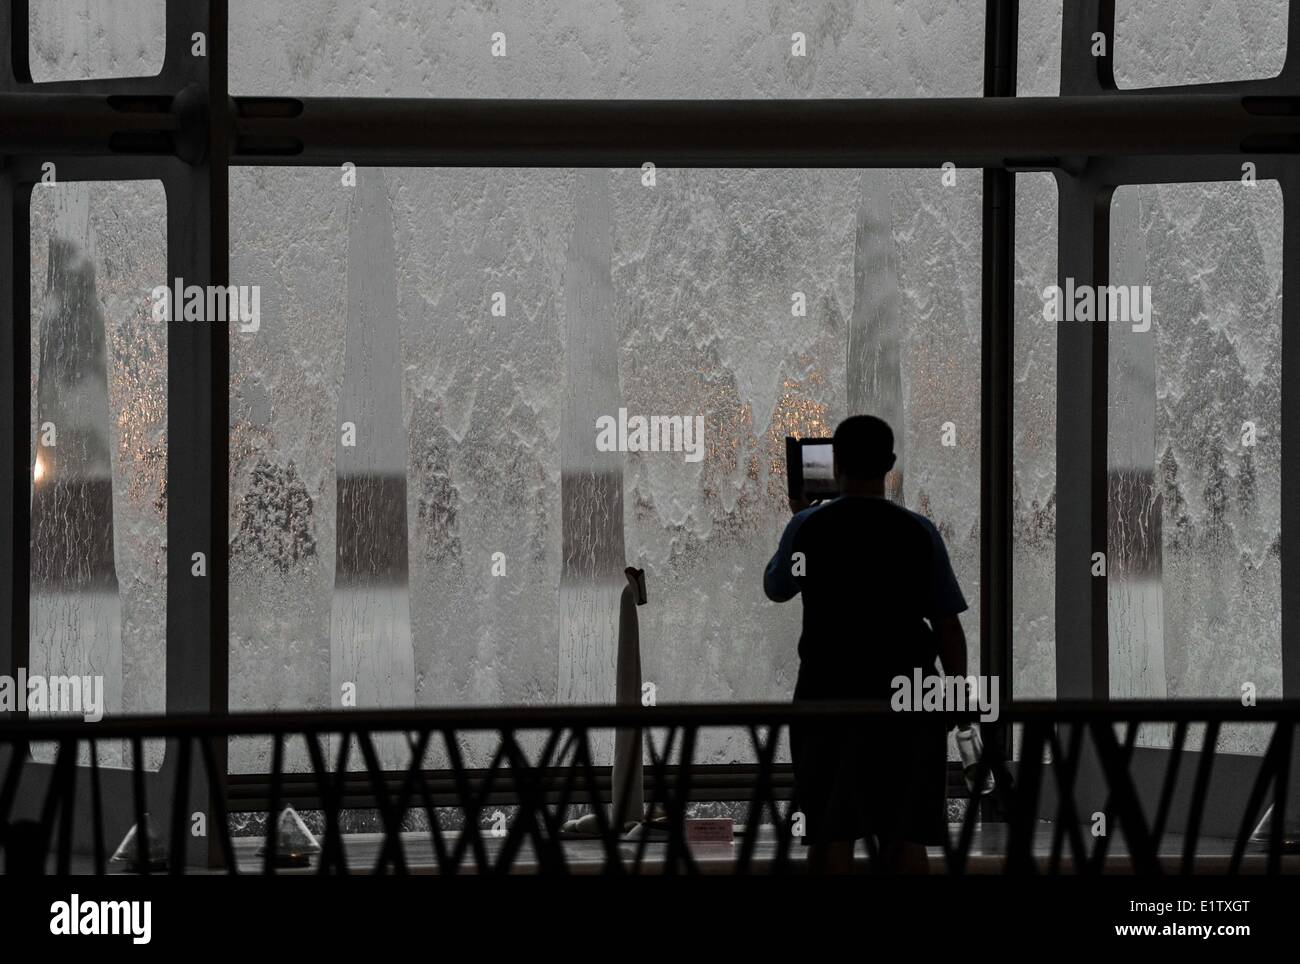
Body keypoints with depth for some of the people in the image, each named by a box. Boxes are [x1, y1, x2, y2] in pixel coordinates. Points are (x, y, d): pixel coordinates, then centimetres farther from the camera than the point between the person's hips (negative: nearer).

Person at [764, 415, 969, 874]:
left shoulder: (808, 527, -2)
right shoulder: (918, 532, -1)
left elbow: (775, 588, 17)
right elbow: (947, 625, 0)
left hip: (829, 689, -1)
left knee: (830, 836, 0)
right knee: (906, 836, 2)